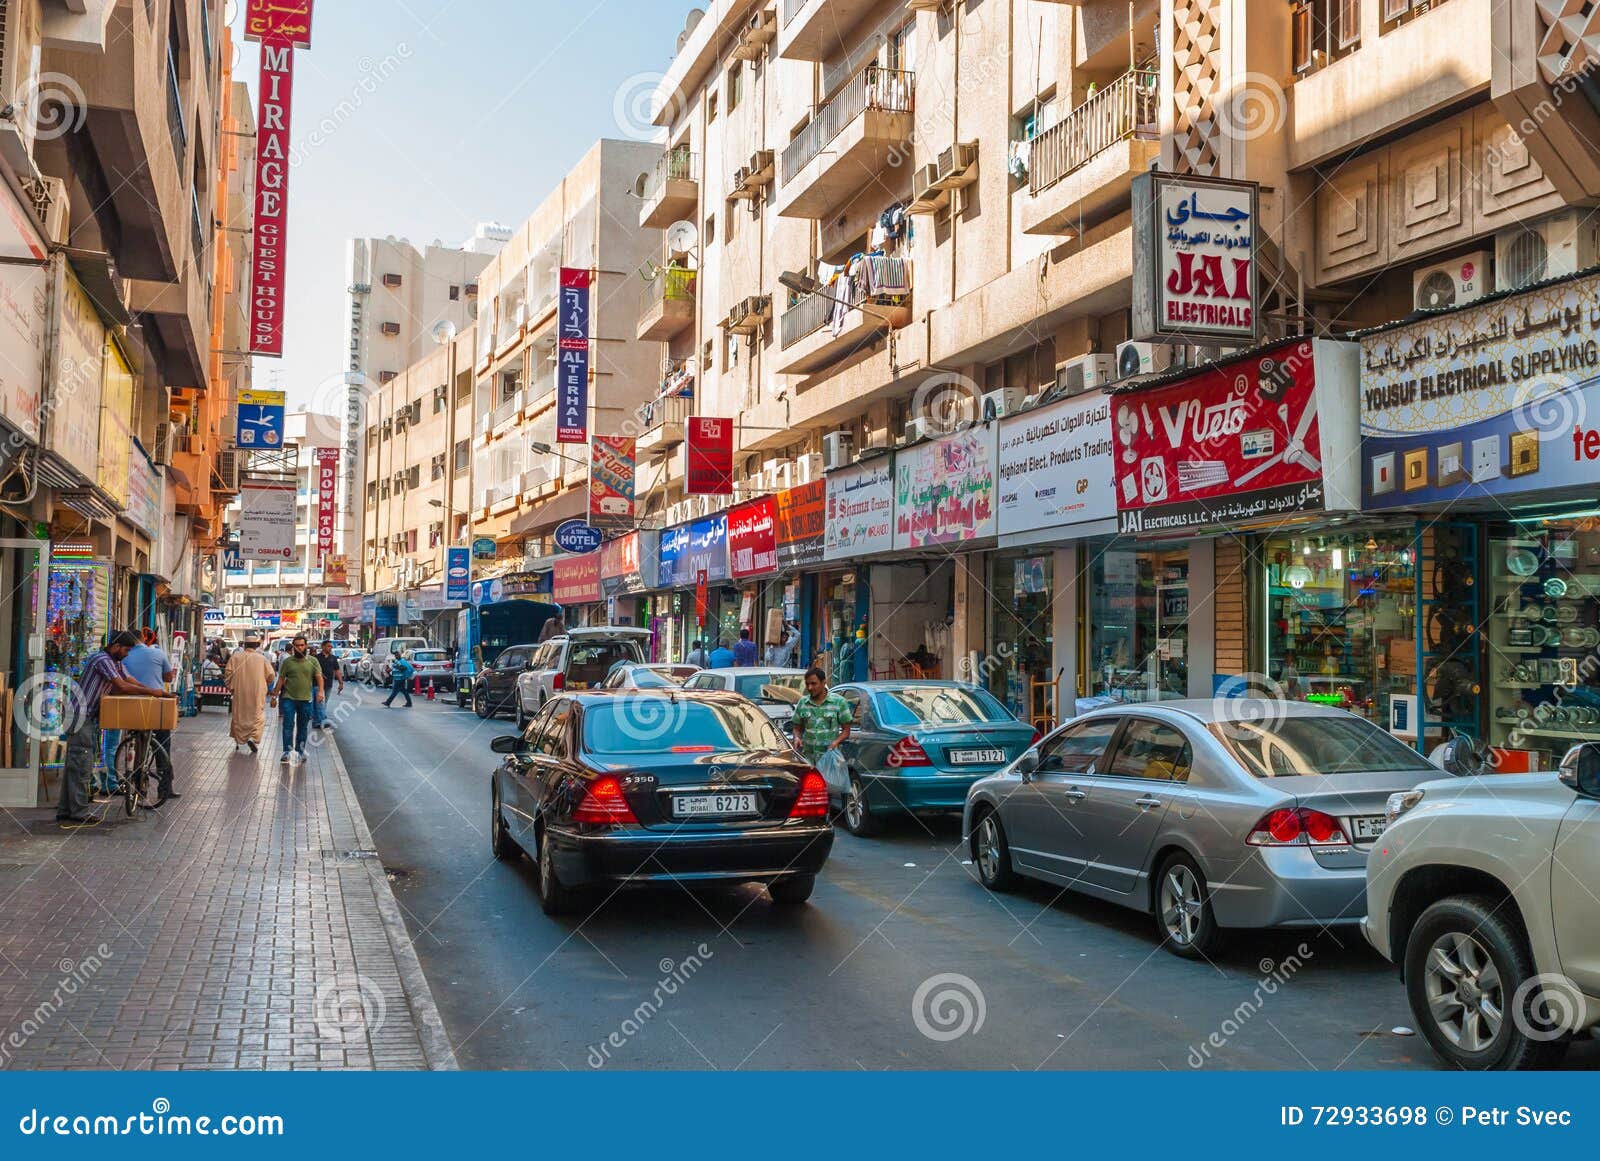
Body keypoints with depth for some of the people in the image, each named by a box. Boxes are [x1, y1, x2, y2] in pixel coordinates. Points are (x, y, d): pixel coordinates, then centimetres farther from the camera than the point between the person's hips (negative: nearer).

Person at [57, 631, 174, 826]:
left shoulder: (116, 663, 14)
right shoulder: (102, 660, -17)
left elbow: (131, 681, 13)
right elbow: (123, 687, -23)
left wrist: (159, 692, 2)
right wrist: (151, 692, -15)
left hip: (87, 717, 10)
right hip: (80, 716, -10)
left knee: (73, 765, 13)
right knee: (81, 766, -8)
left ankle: (64, 812, 18)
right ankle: (77, 815, -5)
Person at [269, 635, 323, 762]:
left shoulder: (312, 661, 3)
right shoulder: (287, 661, 3)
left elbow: (319, 677, -5)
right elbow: (280, 680, 6)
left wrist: (320, 691, -22)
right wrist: (274, 696, 4)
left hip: (306, 699, 1)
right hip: (289, 698, -1)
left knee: (303, 726, 10)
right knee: (288, 725, -7)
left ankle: (300, 749, 21)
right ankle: (286, 751, -5)